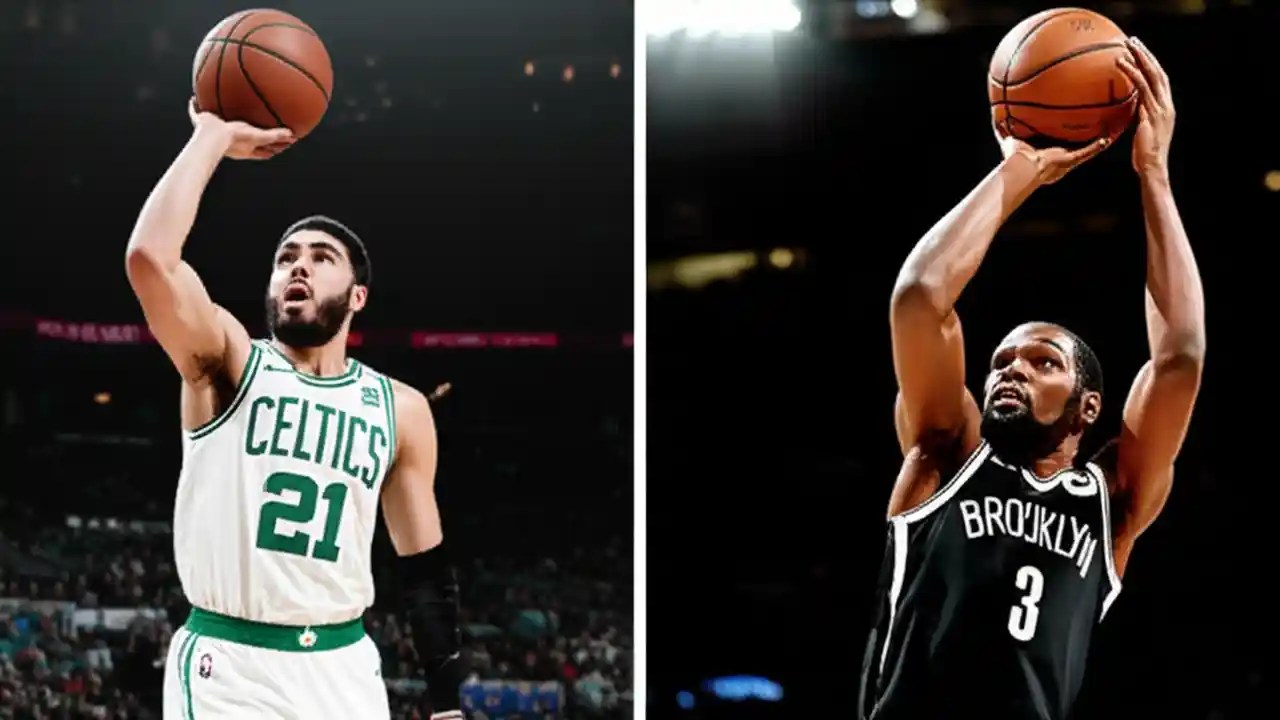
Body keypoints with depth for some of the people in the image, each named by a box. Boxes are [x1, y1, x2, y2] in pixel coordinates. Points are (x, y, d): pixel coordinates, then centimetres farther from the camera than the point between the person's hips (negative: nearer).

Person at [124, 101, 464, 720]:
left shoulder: (400, 409, 8)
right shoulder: (228, 363, 0)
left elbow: (425, 567, 12)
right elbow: (149, 256, -18)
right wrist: (213, 137, -10)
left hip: (342, 667, 3)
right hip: (227, 667, -3)